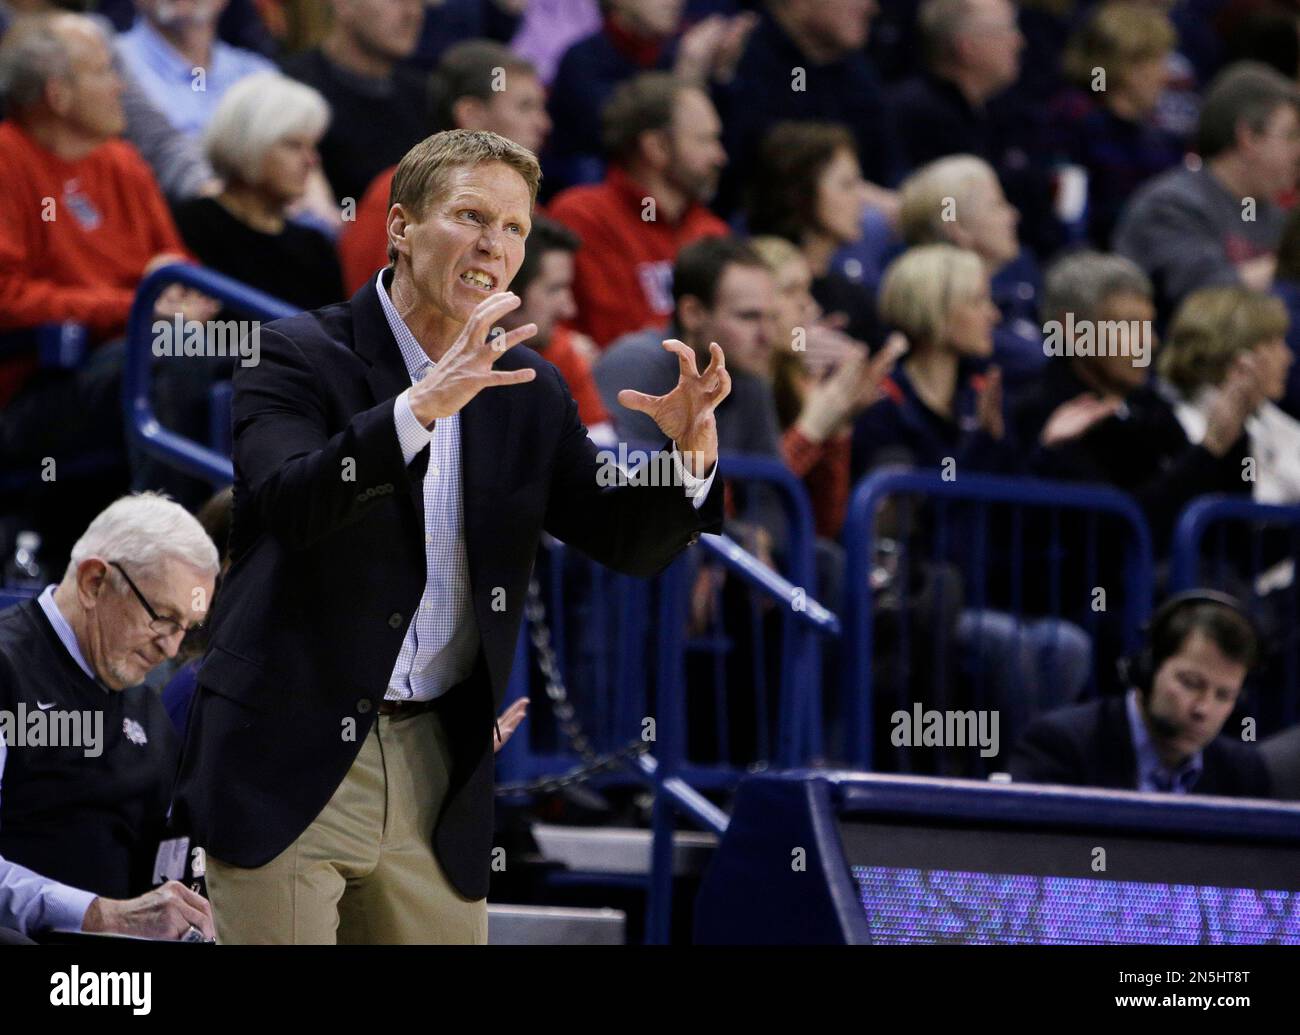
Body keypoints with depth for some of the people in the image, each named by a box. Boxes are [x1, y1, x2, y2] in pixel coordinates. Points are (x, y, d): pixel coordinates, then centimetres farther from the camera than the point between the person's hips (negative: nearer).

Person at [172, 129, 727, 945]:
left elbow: (630, 541, 9)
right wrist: (423, 405, -35)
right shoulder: (297, 357, -6)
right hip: (288, 771, -5)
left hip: (436, 776, 5)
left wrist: (689, 449, -12)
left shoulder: (528, 393, 10)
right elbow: (287, 502, -24)